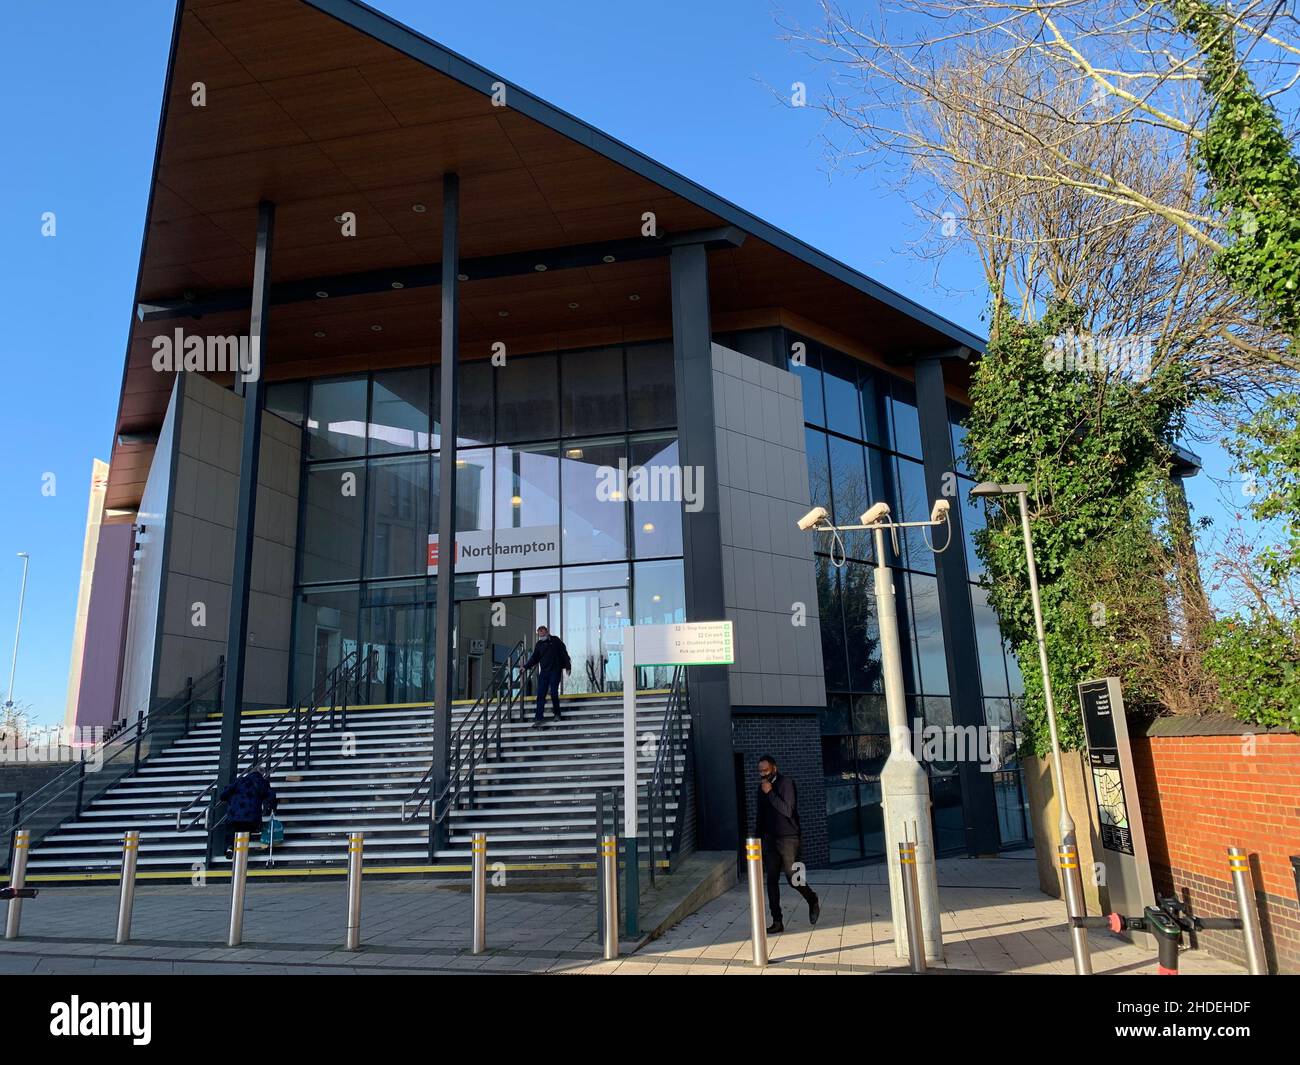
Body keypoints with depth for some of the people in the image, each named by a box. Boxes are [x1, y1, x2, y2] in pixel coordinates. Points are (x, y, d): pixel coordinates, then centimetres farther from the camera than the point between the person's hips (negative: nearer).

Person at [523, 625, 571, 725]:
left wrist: (568, 667, -4)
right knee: (540, 694, -4)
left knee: (554, 693, -8)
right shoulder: (539, 644, 14)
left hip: (555, 671, -4)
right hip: (543, 672, 4)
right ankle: (538, 718, -6)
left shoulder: (555, 640, 3)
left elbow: (564, 653, 1)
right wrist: (526, 667, 6)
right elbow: (534, 658, 17)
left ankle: (557, 713, 13)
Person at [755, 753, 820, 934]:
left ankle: (813, 900, 27)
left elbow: (787, 810, -21)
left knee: (792, 878, -3)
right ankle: (777, 922, 7)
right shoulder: (762, 787, 10)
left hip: (788, 838, -6)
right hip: (770, 838, 6)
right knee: (771, 880, 2)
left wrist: (770, 793, -22)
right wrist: (757, 838, 17)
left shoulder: (786, 783, -12)